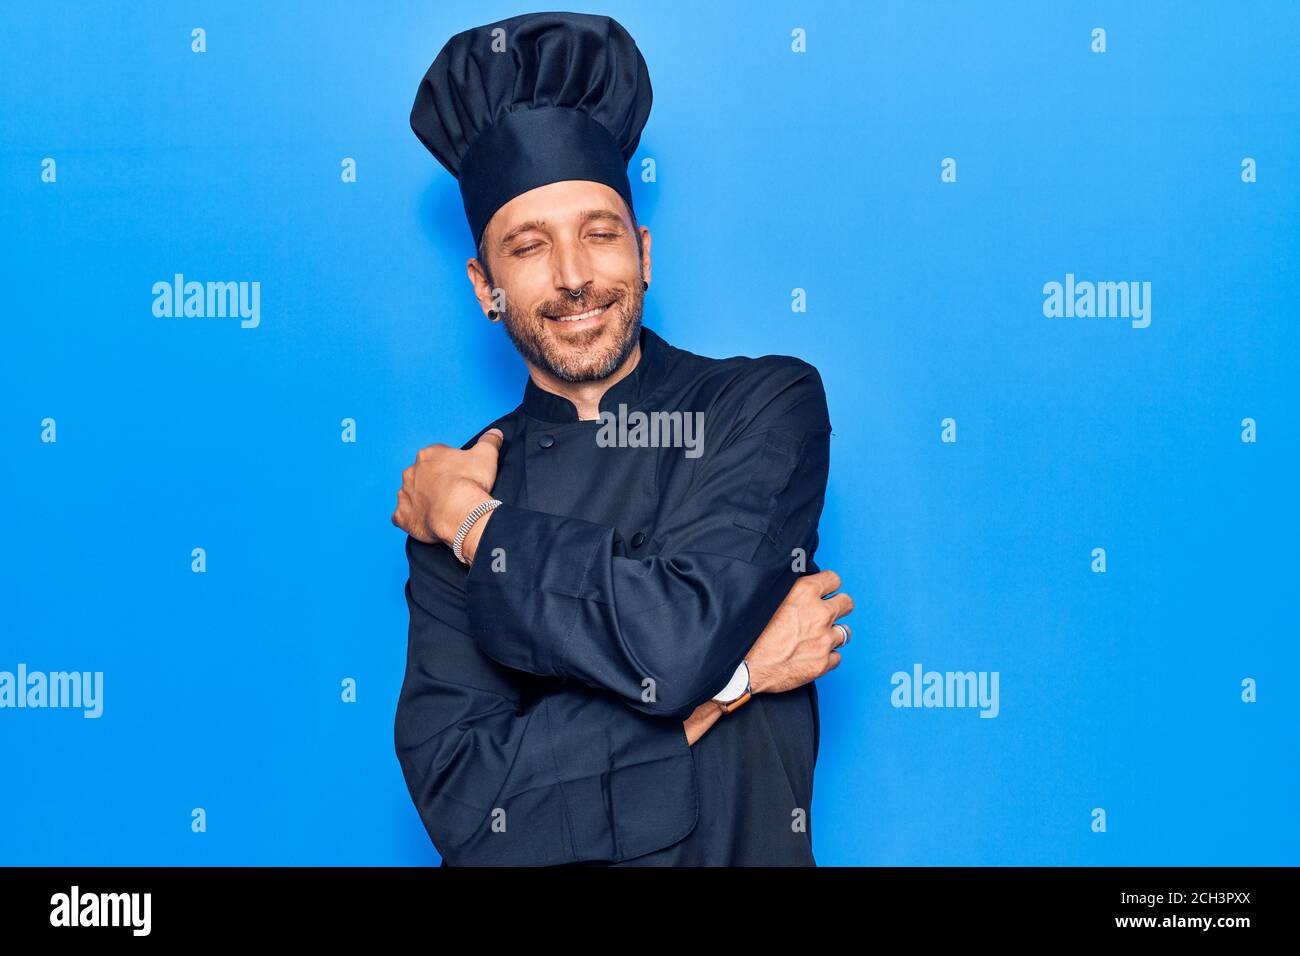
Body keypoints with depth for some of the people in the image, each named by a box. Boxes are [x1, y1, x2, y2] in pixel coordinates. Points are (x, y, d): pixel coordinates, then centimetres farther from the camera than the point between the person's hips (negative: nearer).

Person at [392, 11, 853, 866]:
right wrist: (731, 679, -11)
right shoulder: (452, 485, 2)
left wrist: (471, 522, -5)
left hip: (740, 852, 0)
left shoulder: (770, 403, -1)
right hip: (531, 860, 1)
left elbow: (679, 637, -15)